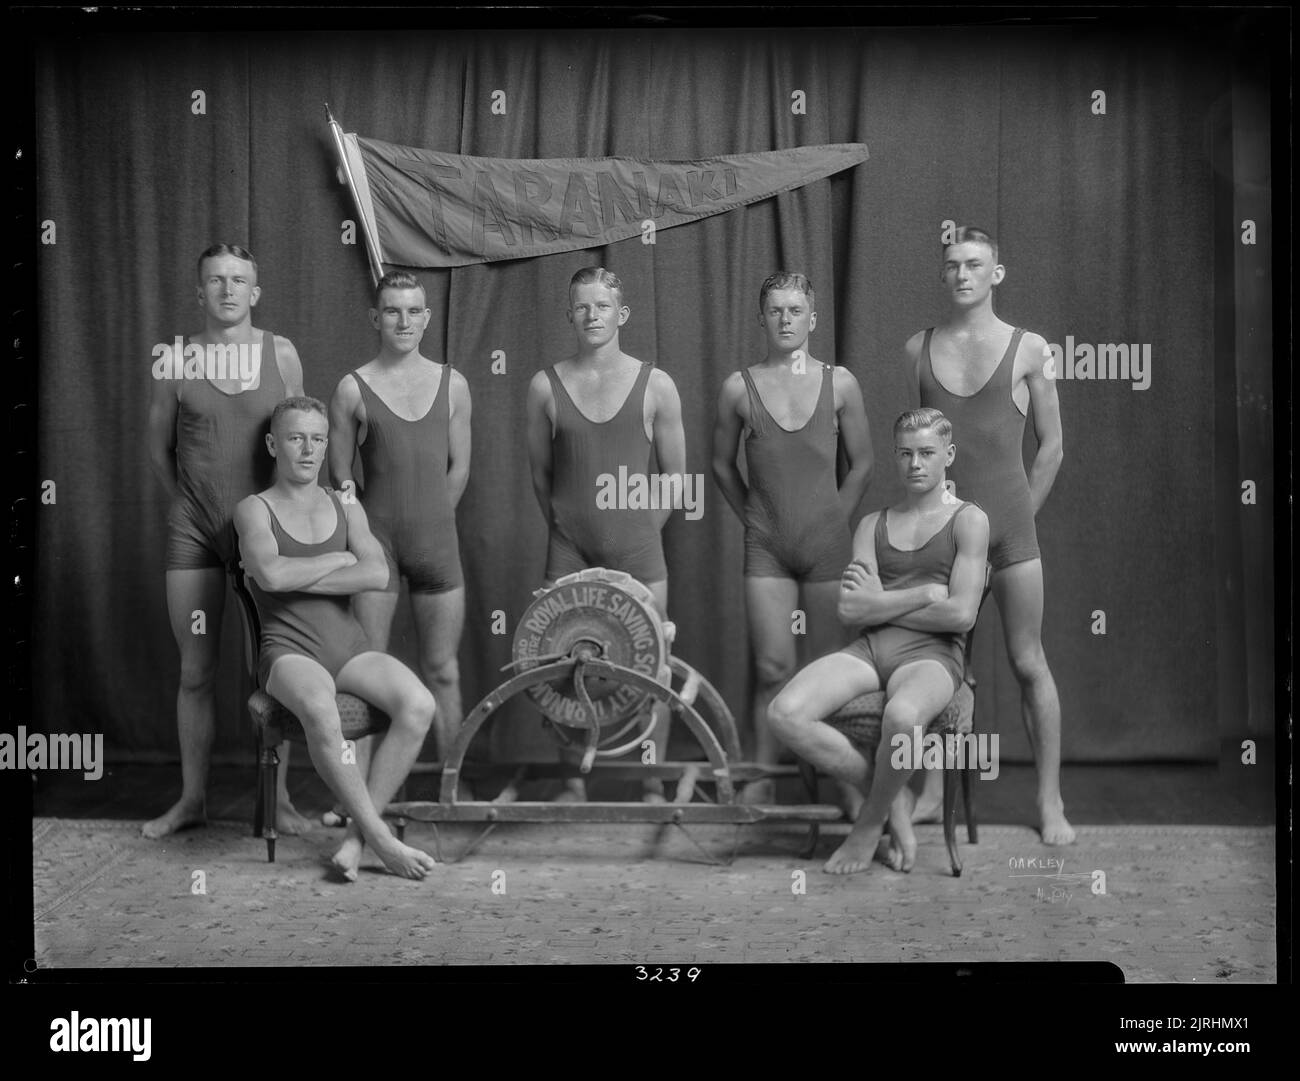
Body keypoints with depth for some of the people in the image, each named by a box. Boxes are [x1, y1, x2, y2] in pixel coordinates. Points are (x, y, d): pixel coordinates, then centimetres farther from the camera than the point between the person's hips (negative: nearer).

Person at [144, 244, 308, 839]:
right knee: (196, 670, 6)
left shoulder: (281, 354, 0)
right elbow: (158, 447, 10)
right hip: (193, 532, 0)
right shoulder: (175, 359, -1)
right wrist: (193, 499, 10)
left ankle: (279, 798, 12)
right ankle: (192, 798, 18)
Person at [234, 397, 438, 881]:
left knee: (419, 704, -26)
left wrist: (296, 578, -7)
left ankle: (356, 836, -20)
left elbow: (377, 574, -2)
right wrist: (340, 559, -3)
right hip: (290, 649, -4)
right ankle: (382, 840, -28)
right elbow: (271, 574, -15)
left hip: (351, 646, 4)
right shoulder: (255, 509, 7)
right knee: (321, 714, -39)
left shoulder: (347, 507, 17)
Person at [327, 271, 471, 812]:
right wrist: (378, 521, 4)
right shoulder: (353, 389, -2)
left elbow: (459, 469, 9)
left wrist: (428, 520, 9)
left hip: (437, 539, 2)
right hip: (374, 538, -2)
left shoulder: (452, 384, 5)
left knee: (442, 671, 8)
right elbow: (340, 475, 3)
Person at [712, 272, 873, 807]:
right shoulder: (739, 387, 1)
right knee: (772, 668, -2)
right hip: (766, 546, 0)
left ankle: (849, 781, 11)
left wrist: (832, 520, 6)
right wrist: (755, 516, 11)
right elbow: (722, 464, 13)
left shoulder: (839, 383, 1)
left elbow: (862, 465, 8)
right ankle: (761, 778, 9)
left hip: (827, 542, 0)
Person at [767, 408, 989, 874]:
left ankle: (872, 820, -11)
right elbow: (849, 609, 6)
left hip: (930, 654, -4)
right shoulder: (873, 525, 20)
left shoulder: (968, 520, 8)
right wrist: (923, 595, -3)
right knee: (784, 713, -25)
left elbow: (961, 614, -6)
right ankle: (892, 799, -7)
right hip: (868, 650, 5)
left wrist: (880, 602, 2)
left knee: (902, 717, -42)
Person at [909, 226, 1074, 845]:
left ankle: (1051, 801, 8)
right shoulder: (918, 349, 7)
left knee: (1028, 662, 1)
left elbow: (1050, 446, 5)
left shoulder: (1028, 349, 1)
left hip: (1009, 524, -2)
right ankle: (933, 793, 15)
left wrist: (1017, 517, 5)